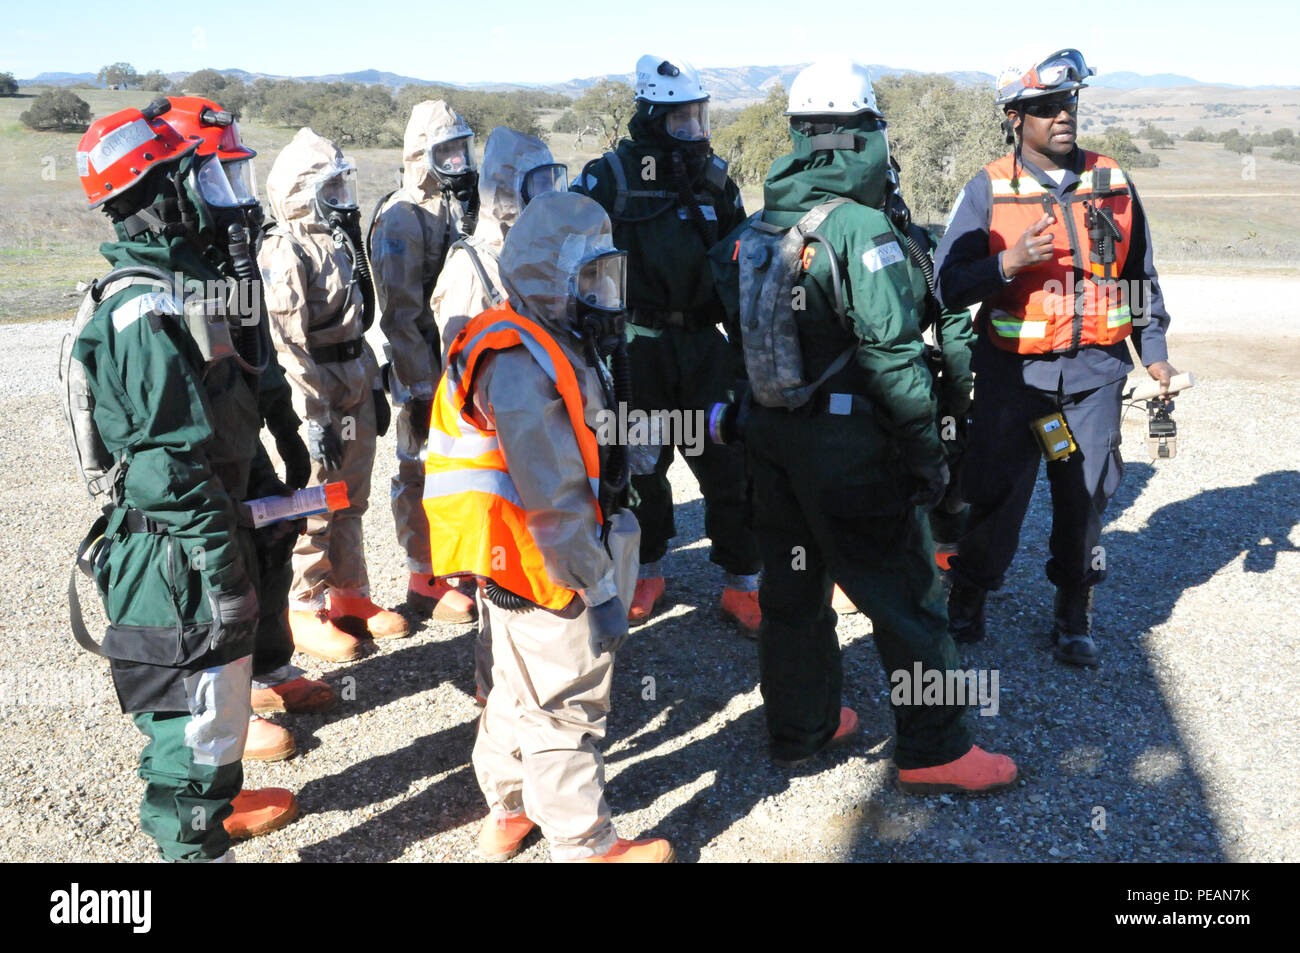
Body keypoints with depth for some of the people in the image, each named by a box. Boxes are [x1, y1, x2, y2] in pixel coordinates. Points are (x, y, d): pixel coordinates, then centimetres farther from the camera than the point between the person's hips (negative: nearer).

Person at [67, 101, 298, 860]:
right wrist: (221, 567, -22)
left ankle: (220, 801, 45)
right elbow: (173, 466, -25)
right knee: (198, 706, 4)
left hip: (212, 524, 10)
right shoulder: (146, 313, -23)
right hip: (178, 558, -10)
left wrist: (264, 494, 23)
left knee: (222, 678, 25)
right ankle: (193, 843, 21)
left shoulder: (185, 285, 10)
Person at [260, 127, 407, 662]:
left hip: (356, 392, 8)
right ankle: (304, 612, 13)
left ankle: (350, 597, 28)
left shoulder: (340, 240, 13)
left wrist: (372, 384, 19)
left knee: (350, 502, 16)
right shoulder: (285, 253, -15)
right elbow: (289, 346, -19)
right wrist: (316, 418, -21)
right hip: (318, 399, -8)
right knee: (315, 510, 0)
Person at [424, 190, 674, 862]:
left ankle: (508, 811, 42)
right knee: (565, 707, 4)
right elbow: (554, 499, -28)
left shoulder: (555, 346, 11)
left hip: (518, 571, 10)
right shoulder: (521, 366, -24)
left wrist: (602, 567, 23)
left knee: (521, 692, 23)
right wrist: (599, 589, -24)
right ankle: (584, 845, 20)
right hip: (543, 575, -10)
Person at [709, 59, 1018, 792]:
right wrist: (925, 448, -12)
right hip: (849, 443, -7)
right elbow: (890, 351, -19)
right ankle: (935, 750, 16)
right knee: (906, 594, 5)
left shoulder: (756, 230, 6)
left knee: (794, 584, 17)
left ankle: (799, 729, 31)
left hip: (771, 435, 8)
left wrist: (752, 412, 17)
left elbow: (737, 324, 10)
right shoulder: (863, 228, -16)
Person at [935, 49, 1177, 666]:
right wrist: (1008, 263, -23)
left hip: (1095, 370, 3)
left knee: (1084, 500, 8)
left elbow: (1139, 274, 16)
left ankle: (1073, 620, 25)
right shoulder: (987, 190, -2)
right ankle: (966, 608, 22)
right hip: (1013, 372, -2)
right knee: (994, 496, 0)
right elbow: (949, 284, -6)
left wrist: (1154, 352, 12)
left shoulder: (1112, 184, 7)